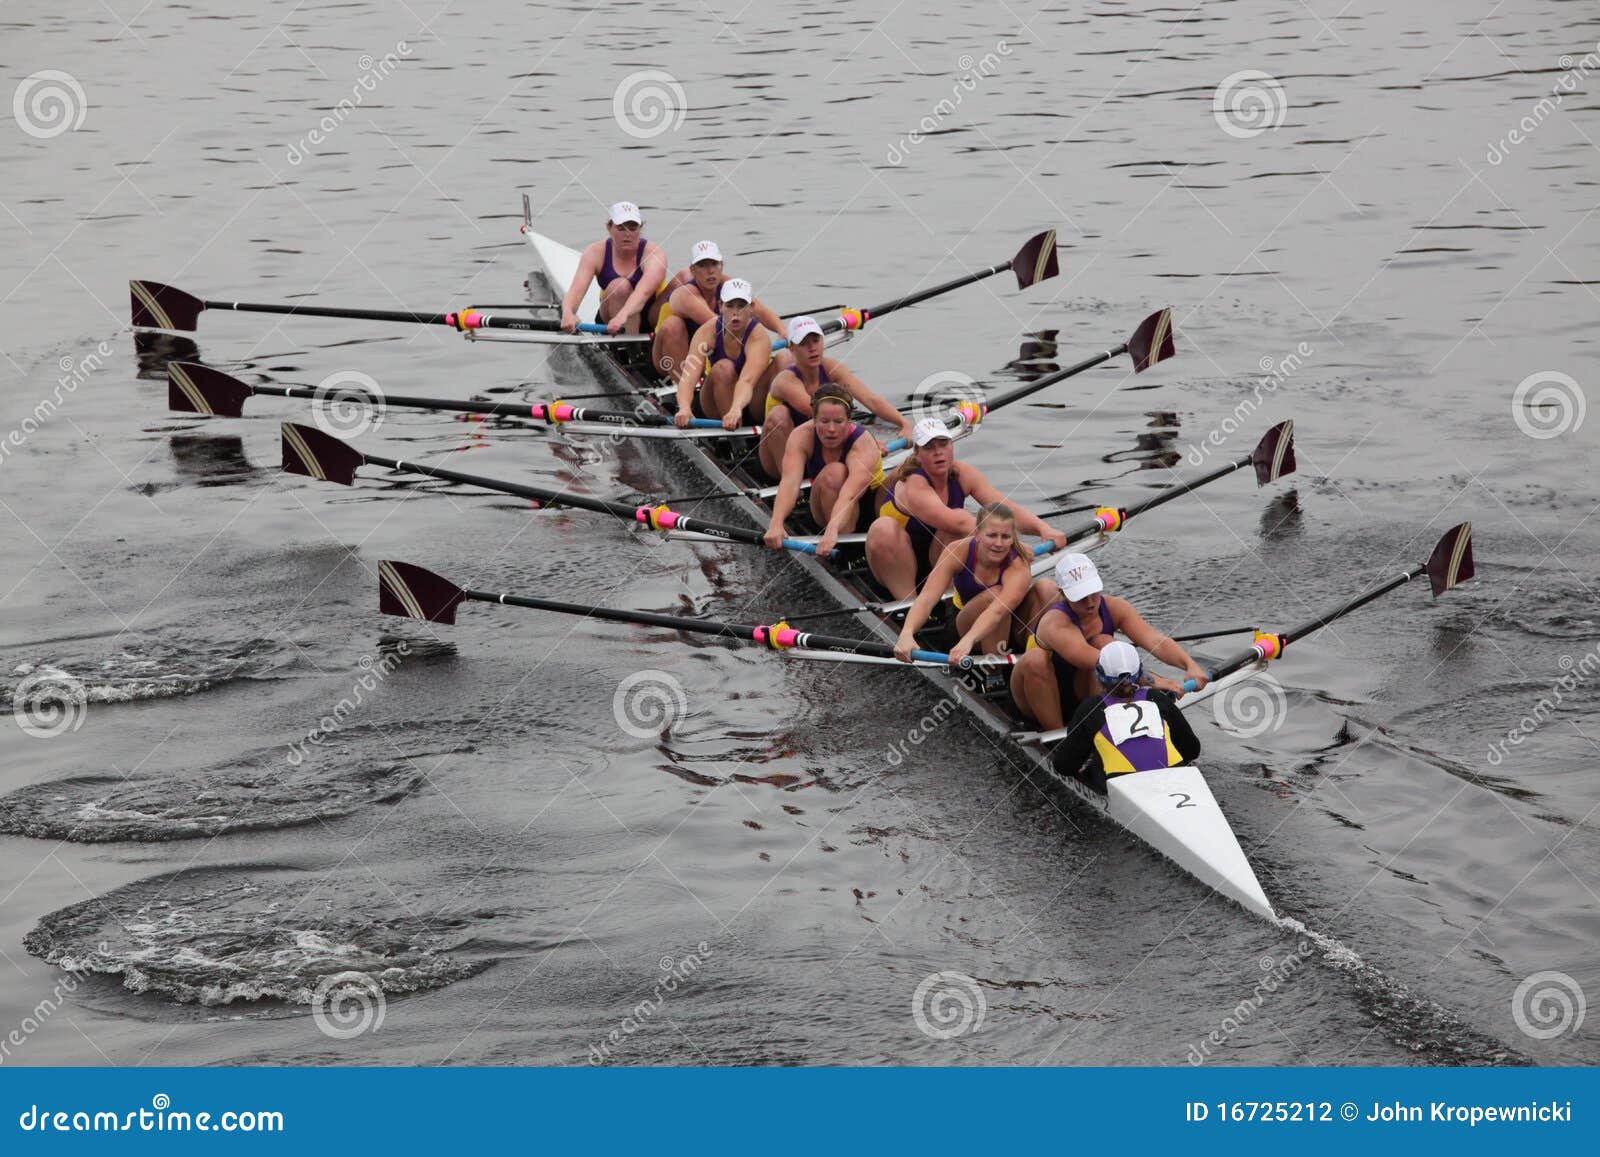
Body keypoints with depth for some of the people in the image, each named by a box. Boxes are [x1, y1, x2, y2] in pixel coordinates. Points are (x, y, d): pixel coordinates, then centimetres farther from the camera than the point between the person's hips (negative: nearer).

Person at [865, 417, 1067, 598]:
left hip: (940, 567, 4)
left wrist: (1043, 529, -36)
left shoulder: (963, 474, -9)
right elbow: (958, 523, -41)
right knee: (884, 528, -36)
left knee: (961, 517, -25)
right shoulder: (913, 486, -28)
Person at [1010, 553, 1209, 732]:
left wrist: (1190, 665, -46)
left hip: (1086, 694, 4)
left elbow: (1155, 641, -27)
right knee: (1035, 659, -36)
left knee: (1105, 643, -24)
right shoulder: (1056, 623, -30)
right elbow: (1097, 663, -44)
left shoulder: (1114, 608, -13)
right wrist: (1152, 680, -53)